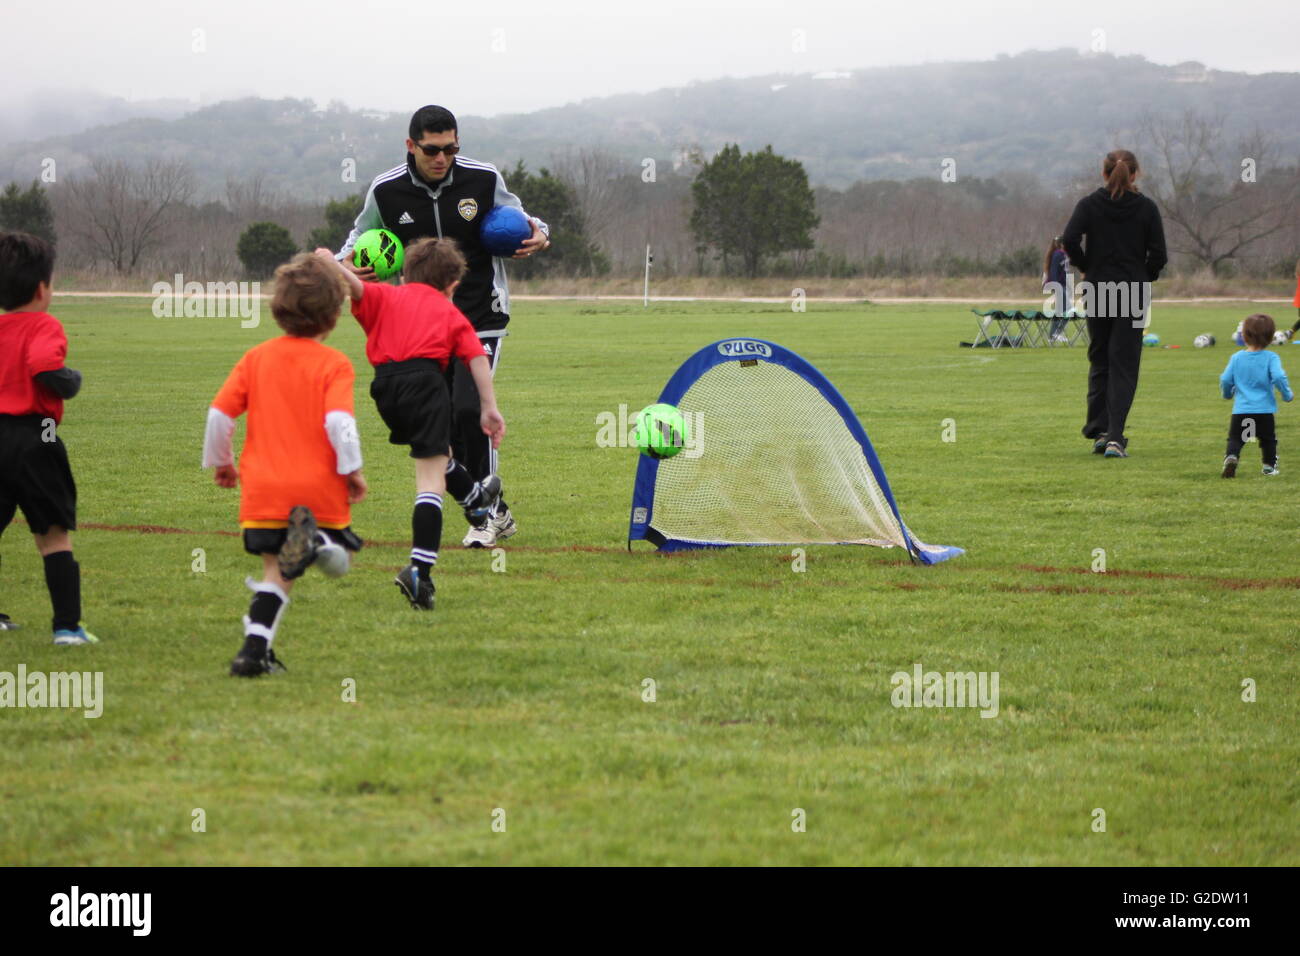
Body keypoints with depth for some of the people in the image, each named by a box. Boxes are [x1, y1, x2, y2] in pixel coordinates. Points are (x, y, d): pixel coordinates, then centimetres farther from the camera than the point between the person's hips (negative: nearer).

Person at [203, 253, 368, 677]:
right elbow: (339, 420, -18)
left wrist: (219, 462, 16)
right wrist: (352, 469, -9)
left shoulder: (256, 358, 6)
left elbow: (219, 412, 2)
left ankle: (255, 650, -6)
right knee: (337, 560, 12)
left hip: (264, 487, 3)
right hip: (320, 489, -3)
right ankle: (316, 539, -23)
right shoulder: (334, 364, -5)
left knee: (275, 572, 11)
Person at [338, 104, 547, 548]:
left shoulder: (484, 180, -7)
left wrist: (539, 234, -11)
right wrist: (346, 262, -9)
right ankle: (497, 514, 20)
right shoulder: (386, 191, -5)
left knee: (469, 409, -19)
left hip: (481, 316, -2)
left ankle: (483, 514, -5)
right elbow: (362, 235, 12)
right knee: (448, 426, 3)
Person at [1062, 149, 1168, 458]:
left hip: (1097, 292, 1)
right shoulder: (1146, 208, -1)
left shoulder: (1089, 205, -1)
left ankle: (1099, 431, 10)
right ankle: (1115, 437, -11)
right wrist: (1144, 278, 11)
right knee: (1124, 366, 0)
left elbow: (1069, 240, -14)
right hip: (1134, 294, -1)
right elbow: (1158, 254, -6)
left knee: (1099, 361, 15)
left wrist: (1087, 267, 1)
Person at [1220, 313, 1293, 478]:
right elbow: (1278, 377, -19)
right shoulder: (1271, 358, -7)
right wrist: (1287, 395, -2)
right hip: (1265, 410, -1)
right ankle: (1269, 466, 24)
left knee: (1235, 438, 4)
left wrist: (1227, 393, 24)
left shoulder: (1236, 358, 1)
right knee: (1268, 439, 19)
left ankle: (1231, 457, -21)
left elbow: (1225, 380, 2)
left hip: (1240, 410, 1)